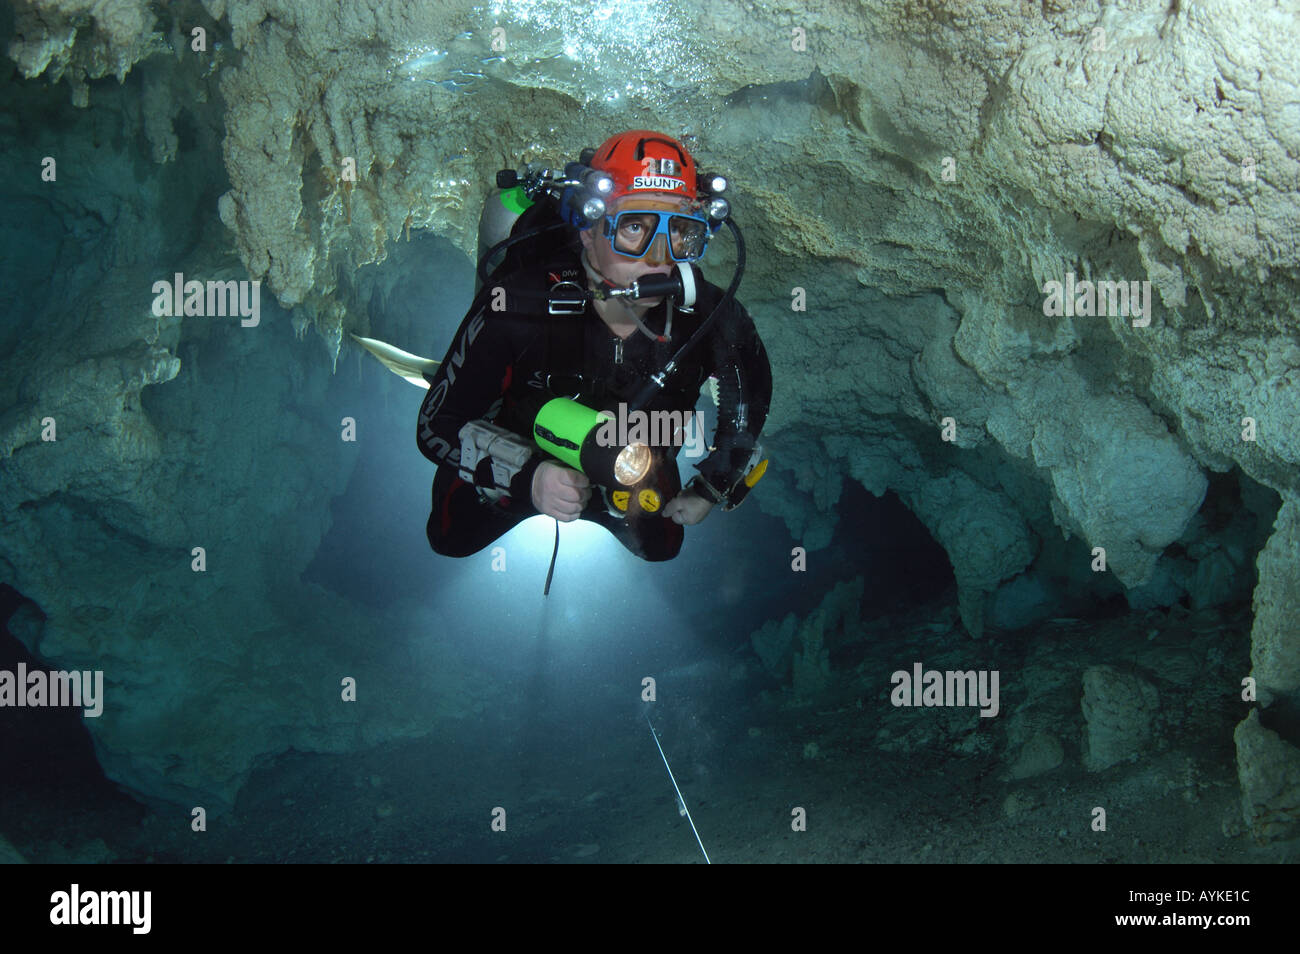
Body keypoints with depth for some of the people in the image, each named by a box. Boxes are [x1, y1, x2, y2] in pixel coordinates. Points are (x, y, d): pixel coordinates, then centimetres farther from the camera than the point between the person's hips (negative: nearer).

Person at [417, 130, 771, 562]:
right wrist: (528, 476, -49)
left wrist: (710, 489, -1)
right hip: (518, 463, -2)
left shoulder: (709, 316, -33)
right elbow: (437, 425, -34)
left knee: (661, 548, 27)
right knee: (454, 539, 20)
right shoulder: (517, 304, -42)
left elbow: (751, 385, -8)